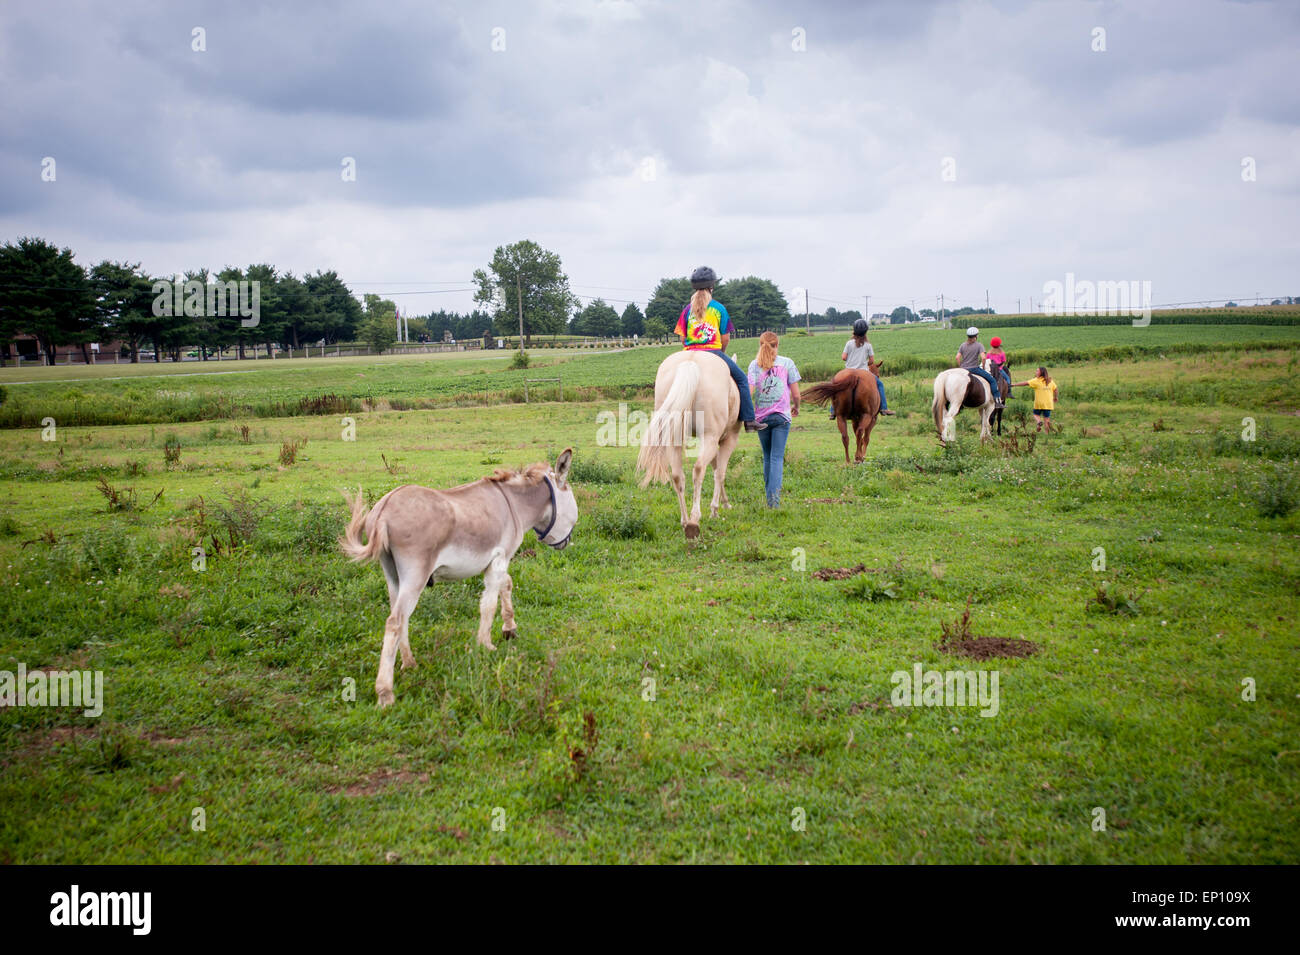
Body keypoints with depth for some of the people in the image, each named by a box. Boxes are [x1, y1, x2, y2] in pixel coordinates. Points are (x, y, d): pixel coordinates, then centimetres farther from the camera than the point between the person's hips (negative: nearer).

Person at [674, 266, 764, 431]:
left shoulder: (688, 309, 8)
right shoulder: (719, 308, 1)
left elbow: (682, 338, 6)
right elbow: (725, 338, 1)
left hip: (690, 354, 3)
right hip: (713, 352, -3)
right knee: (741, 379, 7)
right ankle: (749, 420, 0)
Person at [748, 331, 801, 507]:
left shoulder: (754, 364, 1)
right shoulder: (786, 363, 0)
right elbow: (796, 394, 1)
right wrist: (796, 407, 19)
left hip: (761, 416, 2)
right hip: (782, 416, -1)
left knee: (767, 457, 15)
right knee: (777, 457, -4)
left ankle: (769, 496, 19)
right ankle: (774, 495, -20)